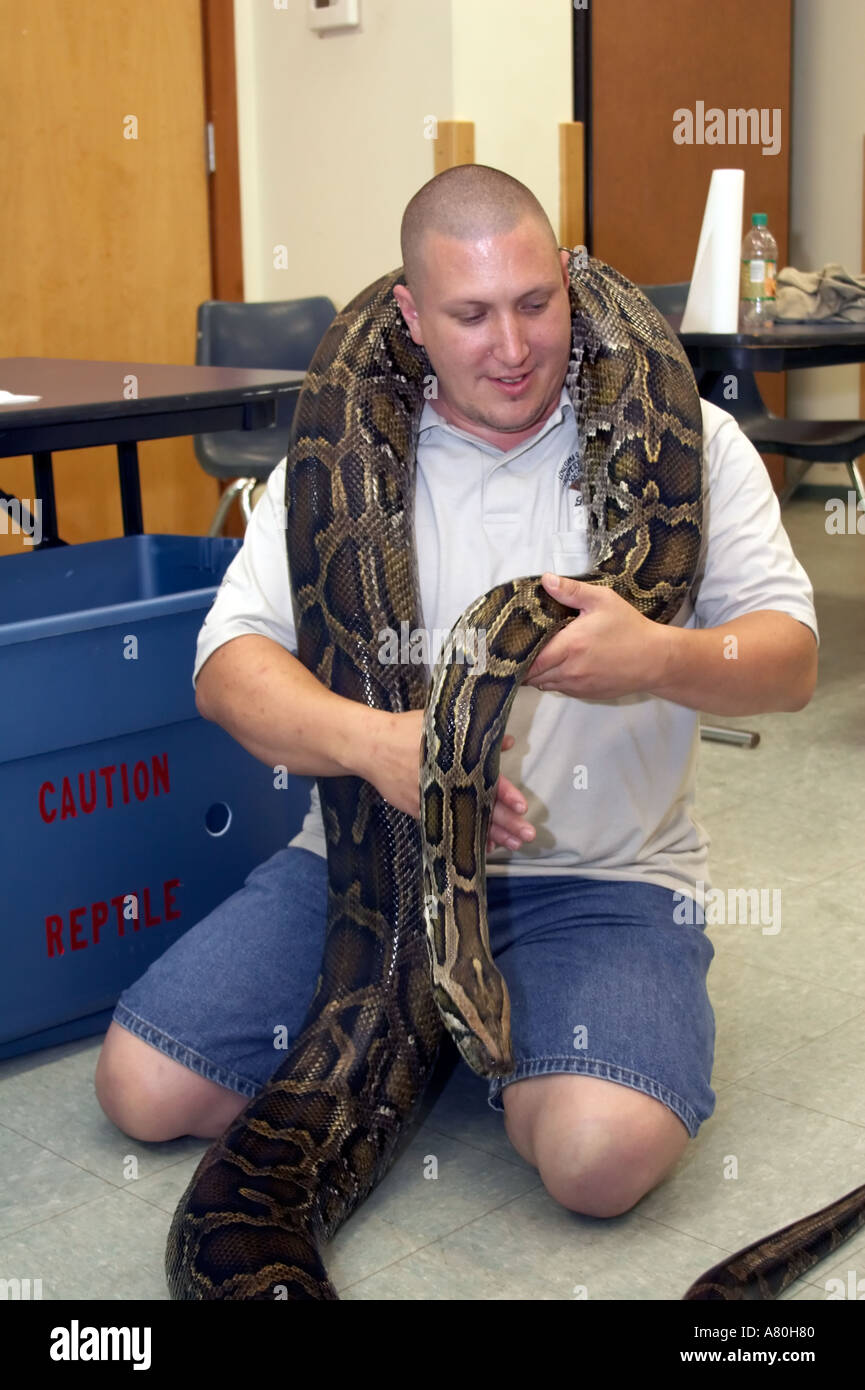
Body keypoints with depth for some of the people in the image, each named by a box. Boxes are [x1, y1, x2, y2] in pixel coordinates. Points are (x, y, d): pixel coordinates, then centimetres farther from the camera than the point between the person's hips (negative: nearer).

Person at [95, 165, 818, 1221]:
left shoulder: (682, 439, 1)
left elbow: (791, 659, -3)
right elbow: (229, 661, -4)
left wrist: (661, 660, -27)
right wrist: (373, 742, -25)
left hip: (600, 876, -2)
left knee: (603, 1153, -28)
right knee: (143, 1087, -8)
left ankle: (497, 1033, 7)